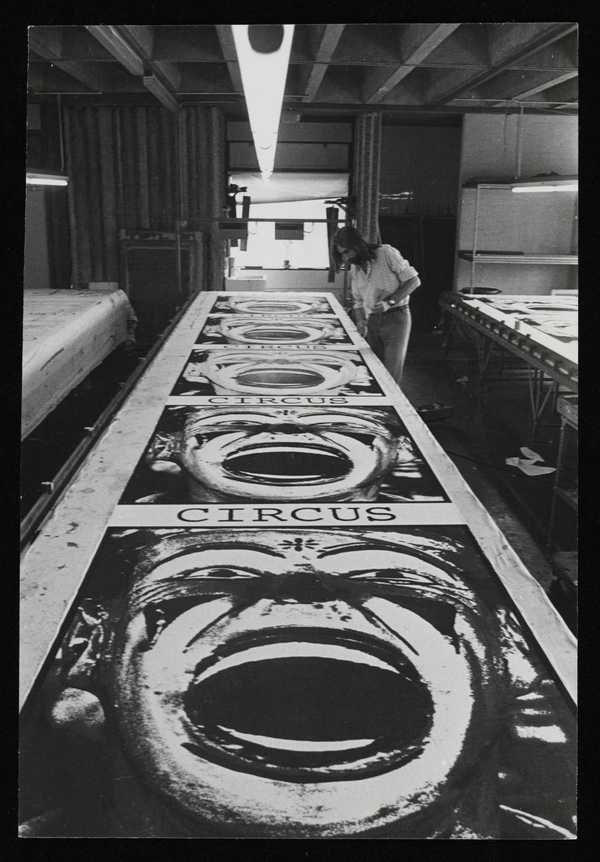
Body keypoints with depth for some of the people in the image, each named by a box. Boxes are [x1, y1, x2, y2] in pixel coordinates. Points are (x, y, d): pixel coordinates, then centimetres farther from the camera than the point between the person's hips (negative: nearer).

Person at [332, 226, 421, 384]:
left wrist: (389, 302, -18)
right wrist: (361, 323, 0)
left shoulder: (386, 253, -8)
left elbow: (413, 280, -9)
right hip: (372, 322, 6)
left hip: (395, 318, -6)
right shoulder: (354, 269, 11)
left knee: (391, 376, -10)